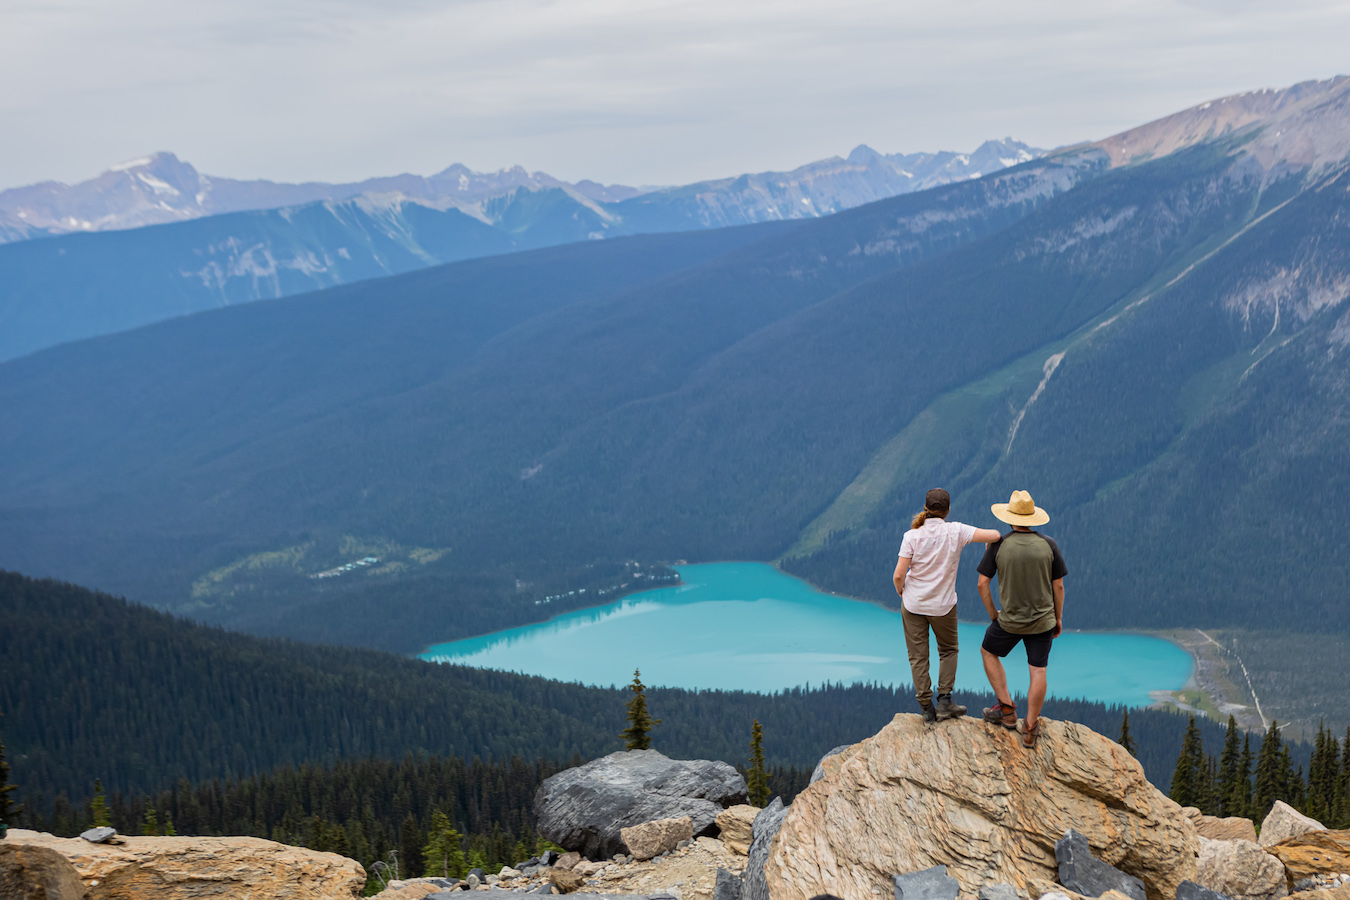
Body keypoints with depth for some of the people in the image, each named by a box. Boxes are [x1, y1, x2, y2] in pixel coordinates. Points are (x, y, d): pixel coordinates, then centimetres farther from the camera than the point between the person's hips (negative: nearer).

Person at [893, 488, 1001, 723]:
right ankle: (944, 701, 13)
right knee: (948, 651, 21)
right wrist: (990, 539, 7)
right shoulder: (956, 532, -12)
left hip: (913, 604, 0)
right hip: (943, 605, 0)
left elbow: (899, 575, -14)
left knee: (918, 656, 10)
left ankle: (927, 708, 12)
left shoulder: (912, 536, -12)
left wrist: (901, 592, 7)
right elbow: (994, 535, -17)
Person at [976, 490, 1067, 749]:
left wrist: (993, 614, 6)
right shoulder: (1049, 546, -8)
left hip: (1009, 620, -1)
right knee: (1038, 672, 9)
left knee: (988, 652, 23)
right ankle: (1030, 730, 11)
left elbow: (982, 584, -8)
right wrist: (1058, 618, 10)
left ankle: (1006, 709, 19)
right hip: (1042, 620, 1)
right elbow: (1058, 586, -2)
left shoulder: (998, 545, -11)